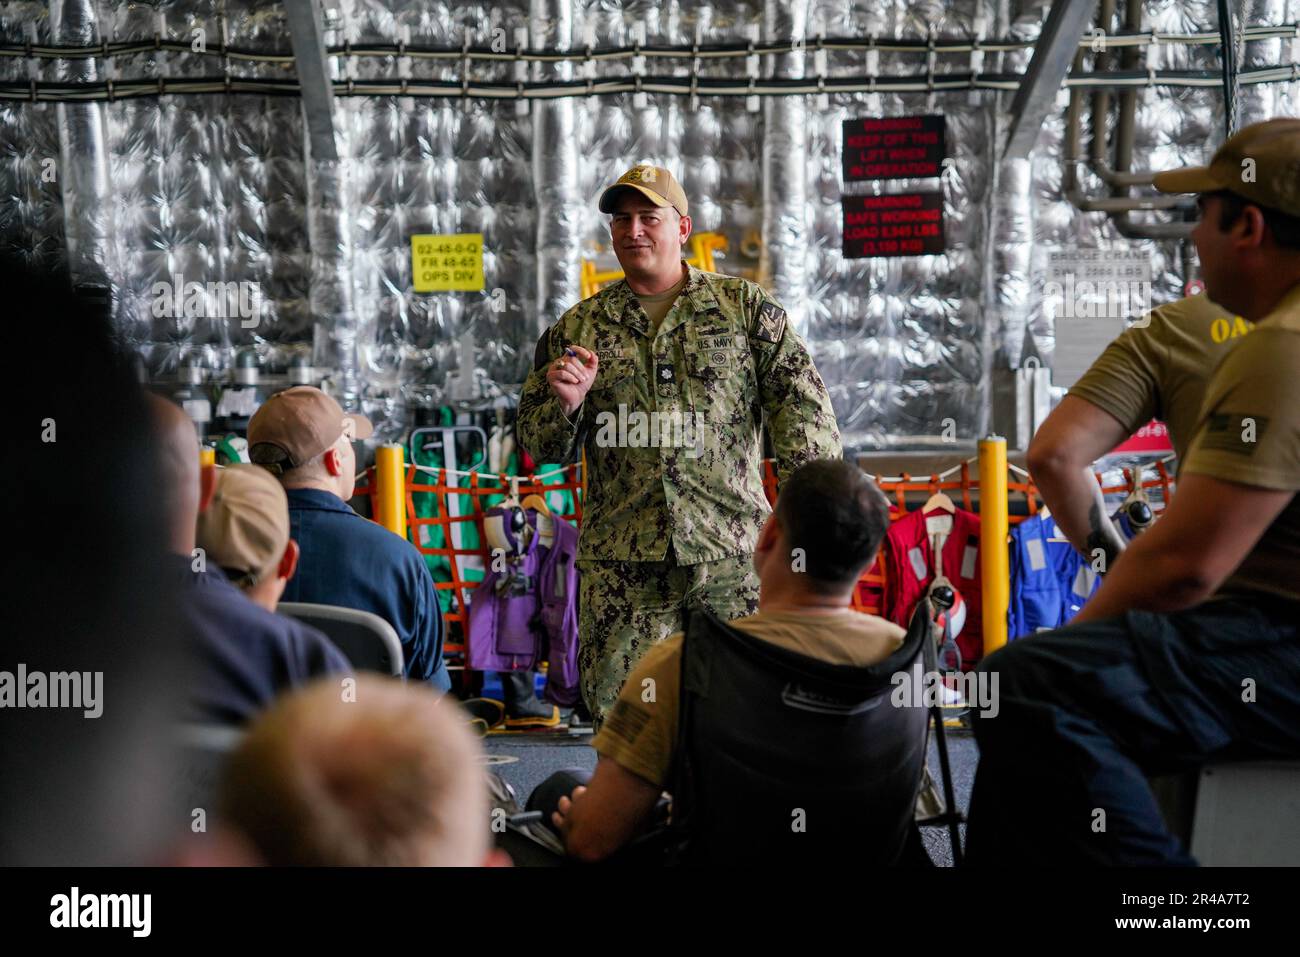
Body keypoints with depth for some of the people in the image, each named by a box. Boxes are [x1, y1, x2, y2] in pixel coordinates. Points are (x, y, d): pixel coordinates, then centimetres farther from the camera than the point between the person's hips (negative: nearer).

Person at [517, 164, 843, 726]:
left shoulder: (745, 307, 9)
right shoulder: (578, 328, 13)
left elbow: (801, 402, 3)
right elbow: (542, 448, 15)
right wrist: (565, 402, -7)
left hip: (732, 551, -1)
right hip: (620, 561, 1)